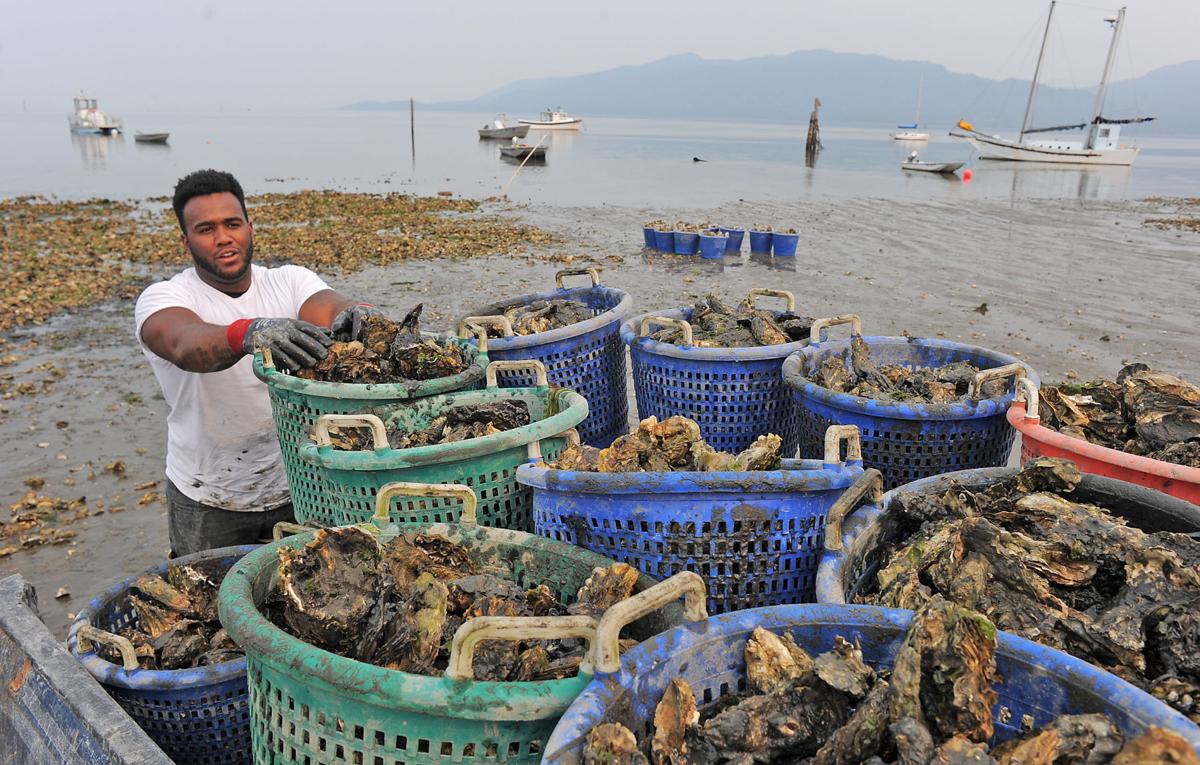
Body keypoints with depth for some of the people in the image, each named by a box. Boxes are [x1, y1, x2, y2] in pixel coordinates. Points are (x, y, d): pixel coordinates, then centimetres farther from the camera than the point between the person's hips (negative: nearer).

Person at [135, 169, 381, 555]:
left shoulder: (290, 281, -1)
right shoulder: (161, 297, -10)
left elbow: (330, 308, -22)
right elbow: (187, 345, -33)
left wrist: (357, 314, -47)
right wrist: (248, 334, -54)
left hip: (298, 486, 2)